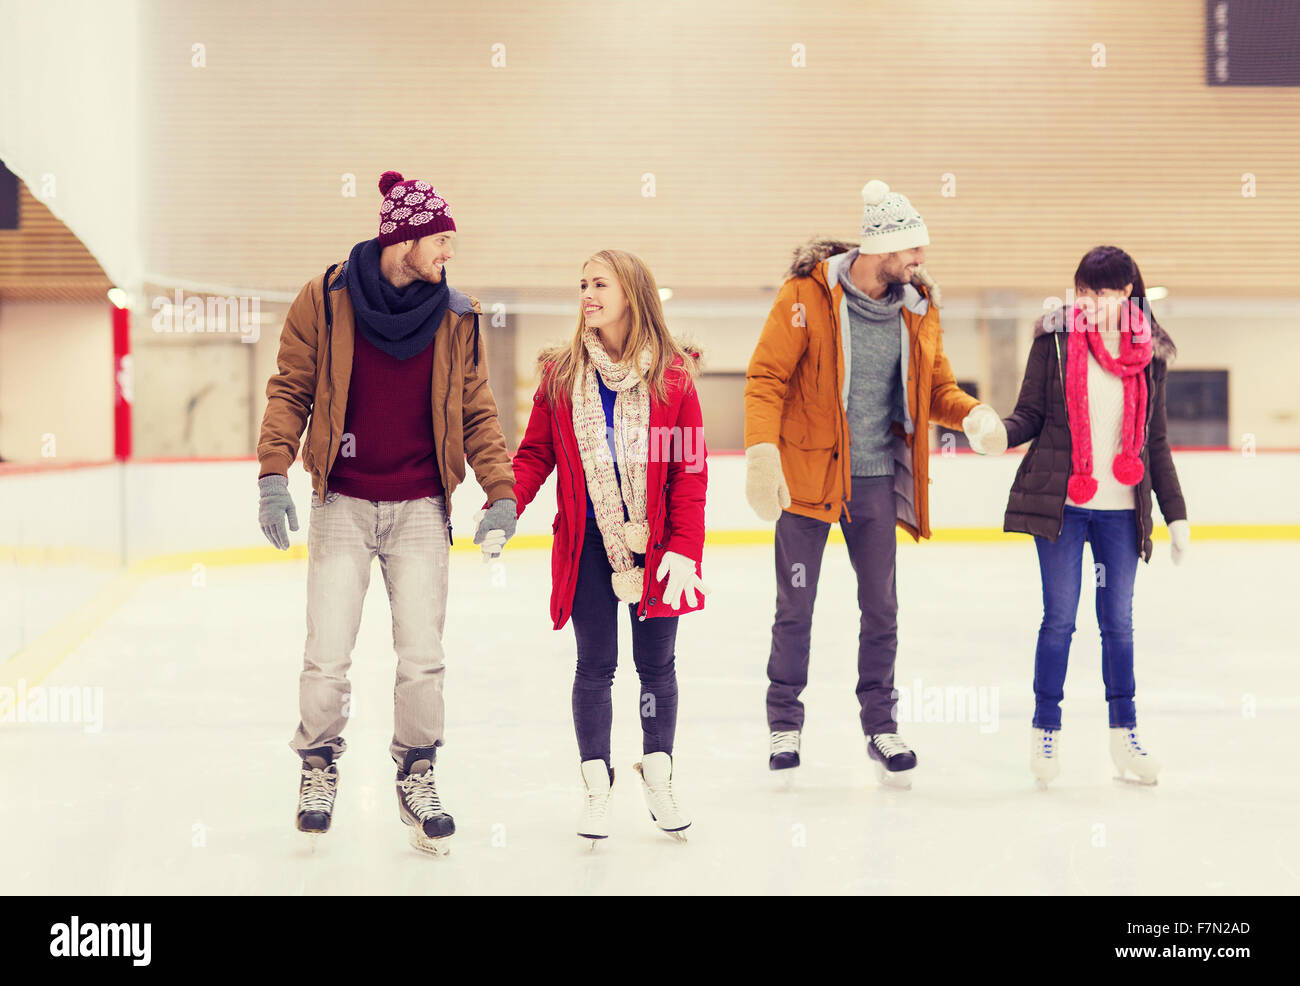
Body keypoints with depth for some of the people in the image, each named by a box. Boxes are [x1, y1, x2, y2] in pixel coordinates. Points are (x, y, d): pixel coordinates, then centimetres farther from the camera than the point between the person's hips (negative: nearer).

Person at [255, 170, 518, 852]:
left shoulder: (455, 317, 2)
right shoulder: (325, 302, -5)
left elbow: (476, 412, 7)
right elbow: (290, 391, 0)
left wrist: (501, 492, -2)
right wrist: (273, 475, -10)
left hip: (420, 509, 2)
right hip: (342, 505, -2)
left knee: (422, 658, 1)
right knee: (327, 658, -1)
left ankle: (416, 776, 21)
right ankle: (319, 764, 24)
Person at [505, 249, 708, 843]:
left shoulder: (672, 375, -4)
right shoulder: (561, 374, 1)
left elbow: (690, 470, -4)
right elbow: (534, 454, 3)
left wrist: (684, 549, -10)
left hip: (655, 543, 0)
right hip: (587, 543, 1)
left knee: (656, 662, 9)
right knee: (596, 664, 5)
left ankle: (658, 781, 24)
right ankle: (596, 788, 15)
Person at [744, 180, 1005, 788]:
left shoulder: (917, 309, 3)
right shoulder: (807, 295, -11)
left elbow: (937, 387, 12)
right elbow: (766, 377, -13)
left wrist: (971, 413, -10)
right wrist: (762, 453, -24)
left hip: (877, 479, 4)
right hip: (808, 471, -4)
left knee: (881, 607, 7)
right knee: (796, 607, 5)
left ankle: (881, 726, 21)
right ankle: (784, 724, 20)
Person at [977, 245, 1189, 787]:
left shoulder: (1148, 353, 7)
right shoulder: (1056, 339, 0)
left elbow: (1155, 441, 12)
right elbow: (1031, 414, 2)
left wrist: (1176, 514, 11)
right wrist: (1001, 432, -21)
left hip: (1121, 508, 2)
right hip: (1060, 503, -2)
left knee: (1118, 622, 7)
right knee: (1059, 618, 0)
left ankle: (1124, 734, 17)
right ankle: (1045, 731, 12)